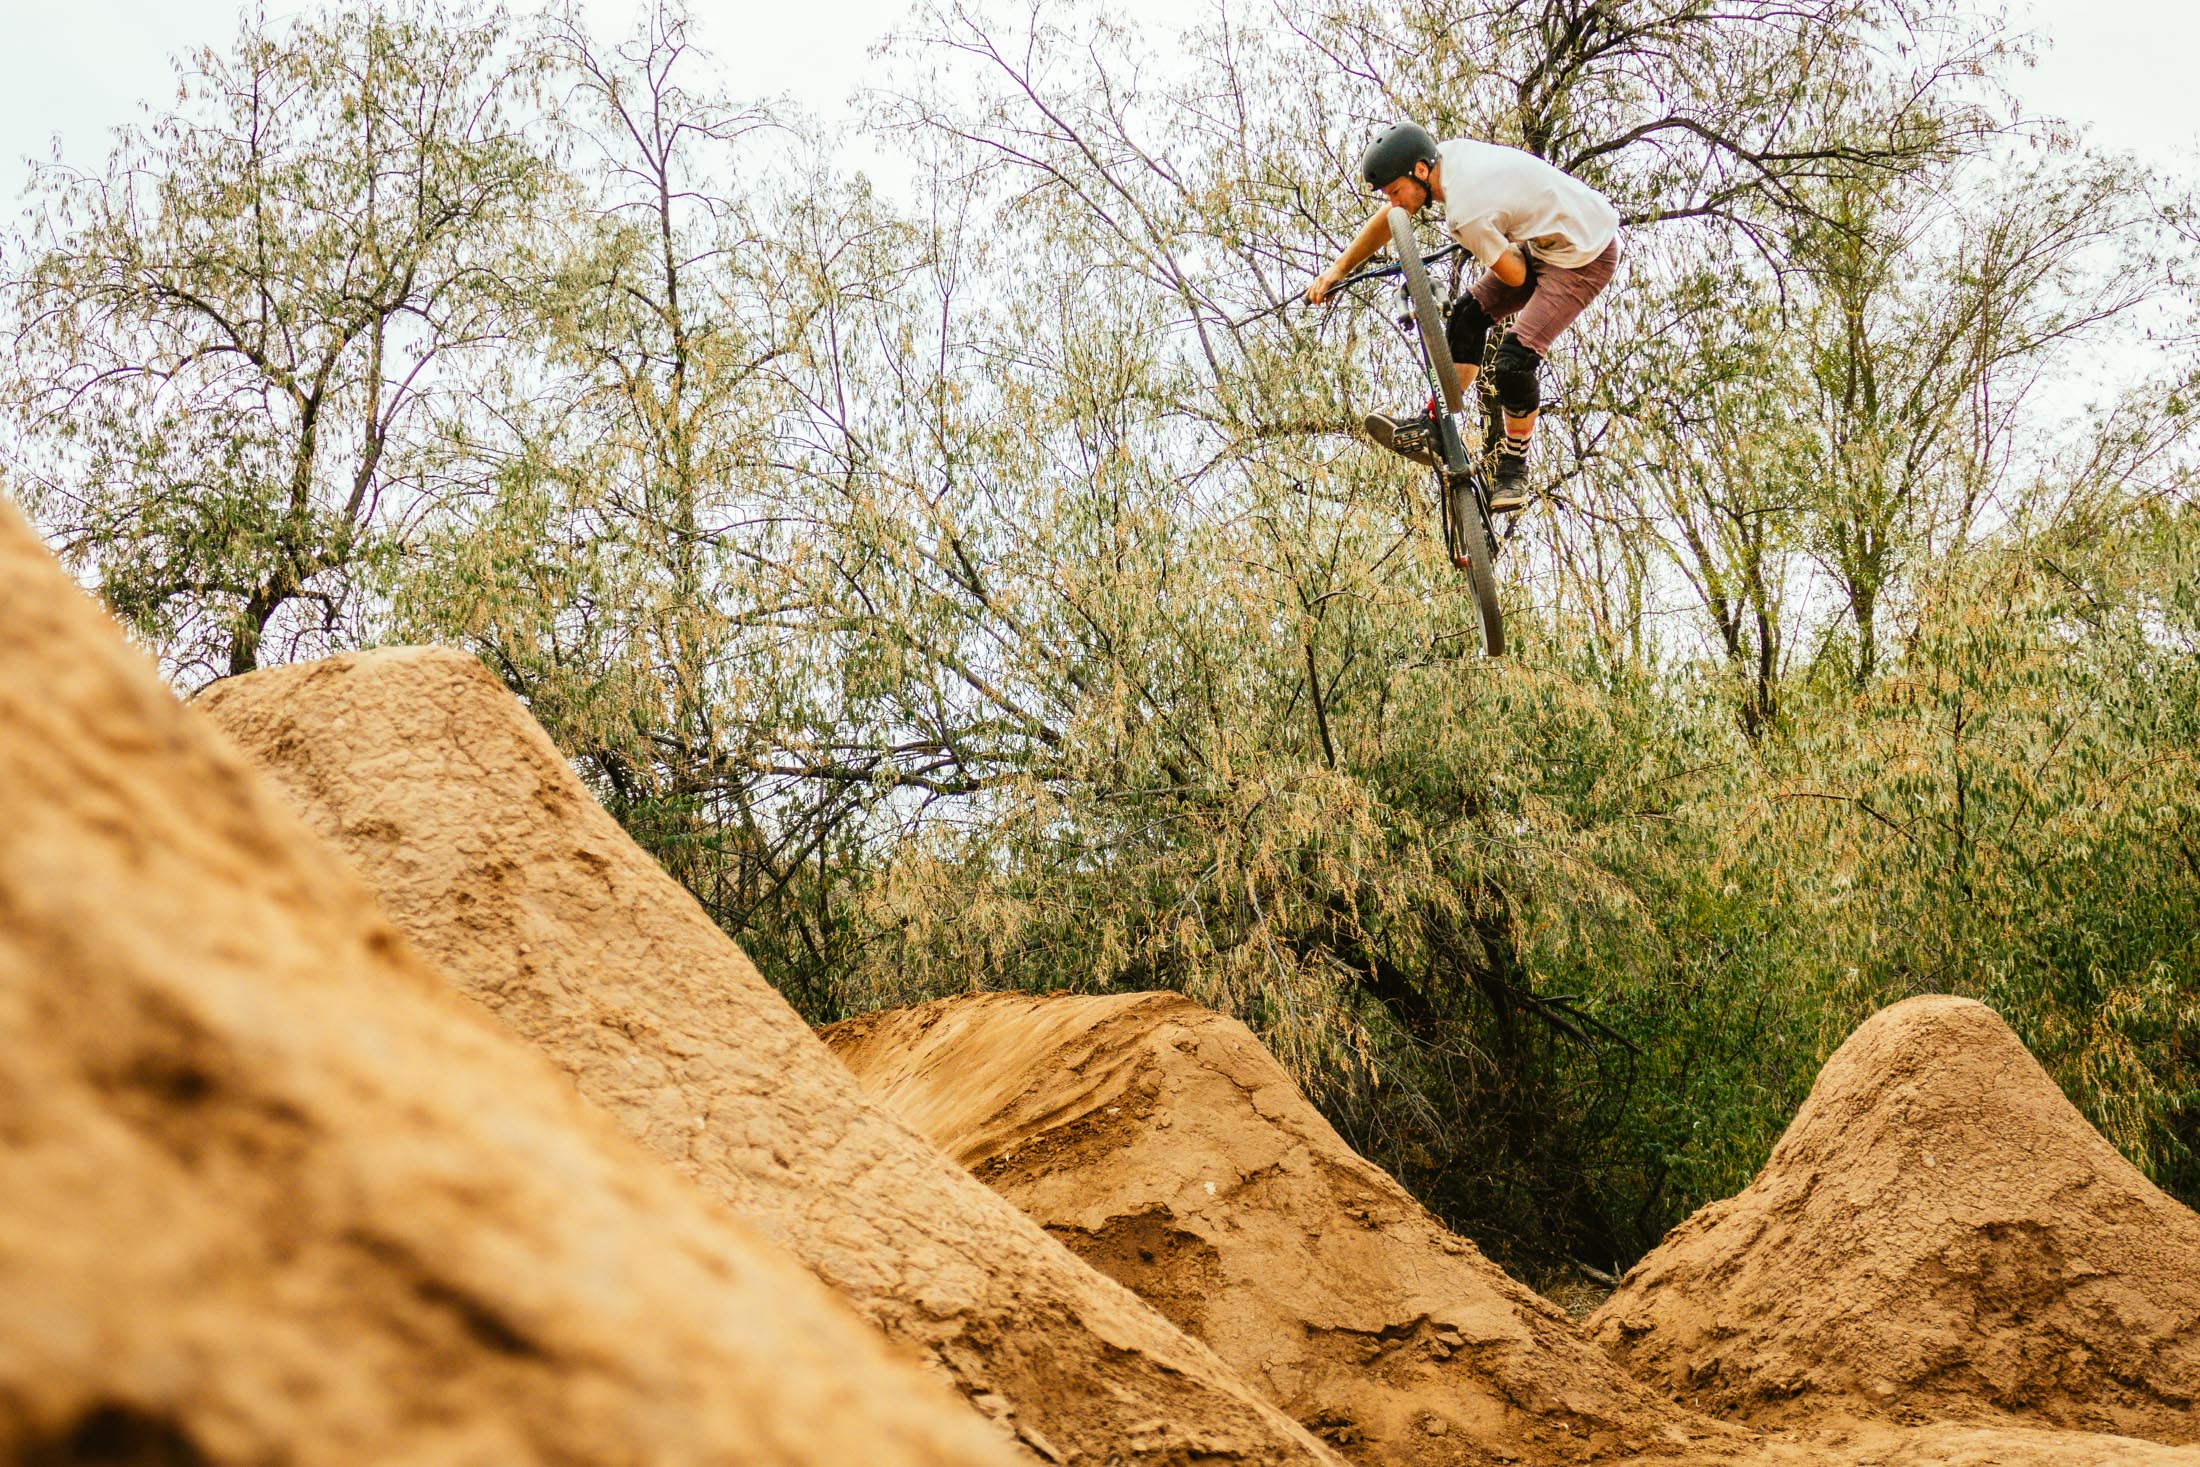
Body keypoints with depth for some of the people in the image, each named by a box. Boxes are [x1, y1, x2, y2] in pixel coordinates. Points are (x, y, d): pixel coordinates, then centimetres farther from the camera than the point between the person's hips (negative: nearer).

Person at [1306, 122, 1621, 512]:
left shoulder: (1467, 212, -29)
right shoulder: (1446, 154, -4)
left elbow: (1515, 276, -15)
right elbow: (1388, 219, 12)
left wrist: (1482, 243, 4)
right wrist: (1337, 270, 16)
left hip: (1587, 258, -10)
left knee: (1512, 361, -16)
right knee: (1468, 314, 7)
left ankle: (1515, 468, 4)